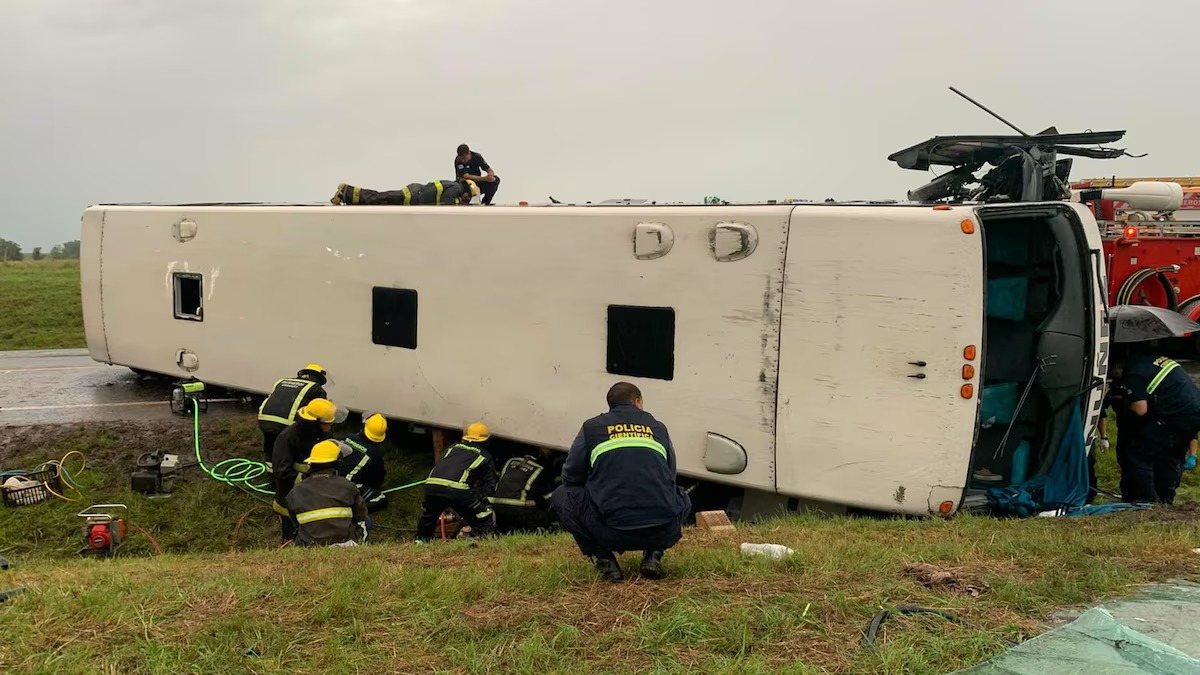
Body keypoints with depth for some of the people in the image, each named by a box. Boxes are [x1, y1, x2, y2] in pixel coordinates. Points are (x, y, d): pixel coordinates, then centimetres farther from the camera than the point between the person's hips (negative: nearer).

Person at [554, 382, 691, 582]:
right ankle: (653, 554, 14)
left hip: (611, 533, -2)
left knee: (563, 495, 23)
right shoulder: (658, 428, 21)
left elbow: (571, 477, 20)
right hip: (664, 533, 3)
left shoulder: (591, 427, 13)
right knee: (682, 500, 36)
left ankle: (603, 558, 9)